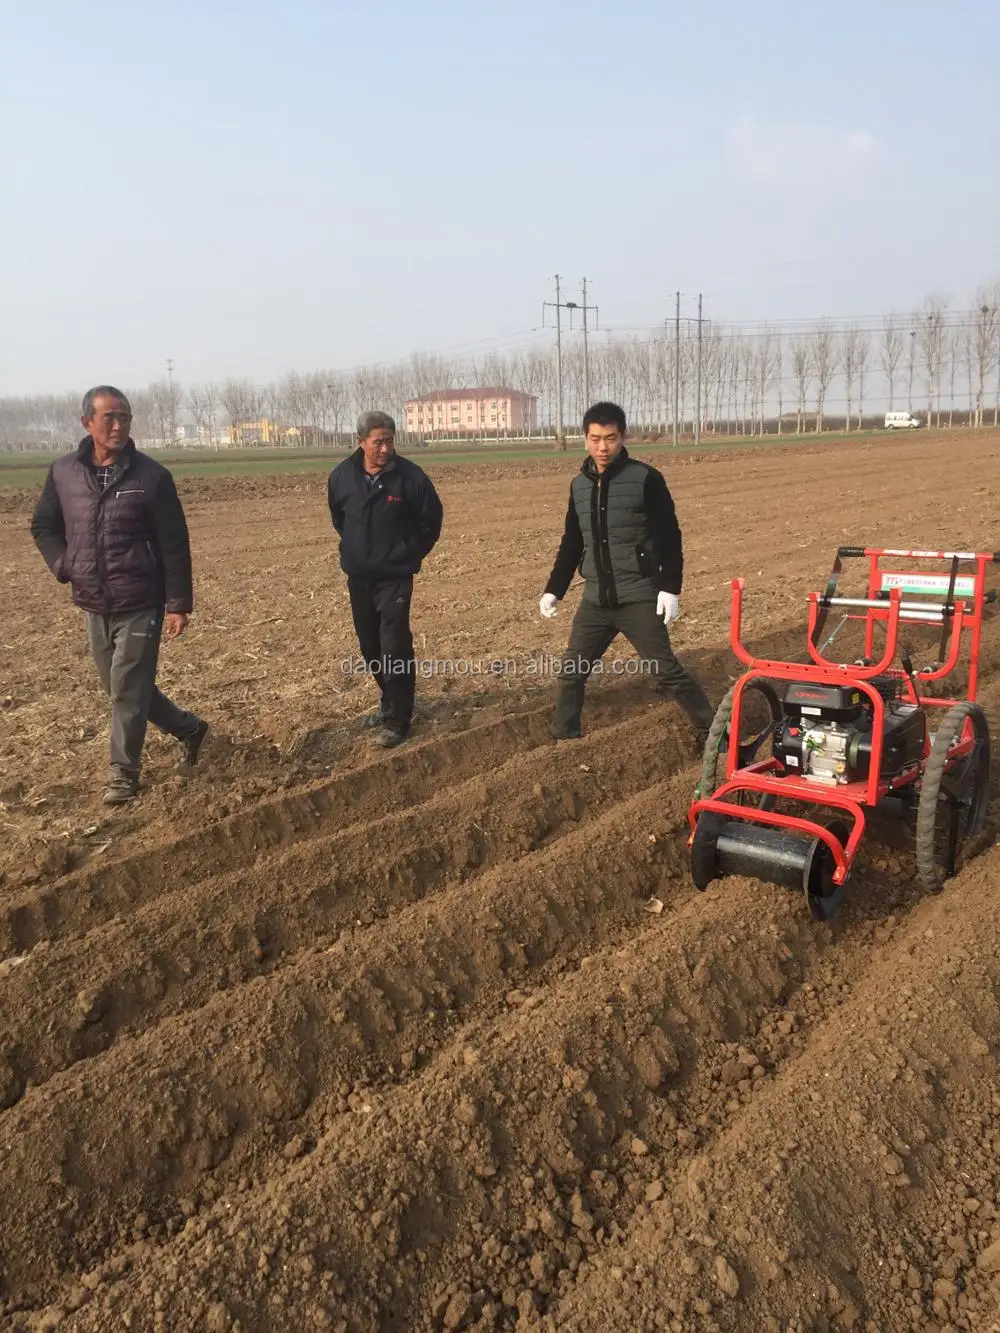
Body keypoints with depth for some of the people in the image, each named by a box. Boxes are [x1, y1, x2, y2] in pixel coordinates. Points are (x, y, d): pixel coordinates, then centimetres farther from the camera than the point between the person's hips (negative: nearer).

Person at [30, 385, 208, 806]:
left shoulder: (151, 476, -10)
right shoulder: (63, 472, 1)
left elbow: (175, 546, -9)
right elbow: (43, 527, 16)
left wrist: (178, 604, -11)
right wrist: (63, 566, -1)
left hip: (140, 607, -5)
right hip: (94, 608, 5)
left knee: (128, 693, -1)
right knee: (121, 689, 15)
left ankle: (124, 773, 16)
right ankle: (189, 728, 35)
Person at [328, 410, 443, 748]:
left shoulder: (410, 476, -13)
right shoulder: (341, 476, -4)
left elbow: (431, 518, 1)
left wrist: (412, 554, 5)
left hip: (395, 577, -4)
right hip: (357, 576, 4)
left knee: (395, 647, -10)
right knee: (370, 645, 14)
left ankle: (398, 719, -1)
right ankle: (390, 701, 33)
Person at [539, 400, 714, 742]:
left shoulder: (646, 479, -8)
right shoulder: (579, 485, 8)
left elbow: (669, 538, -7)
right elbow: (572, 543, 17)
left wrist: (670, 588, -15)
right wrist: (553, 589, 12)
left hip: (640, 599, -5)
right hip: (596, 601, 5)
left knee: (667, 670, -2)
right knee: (571, 671, 7)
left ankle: (711, 732, 12)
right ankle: (563, 739, 23)